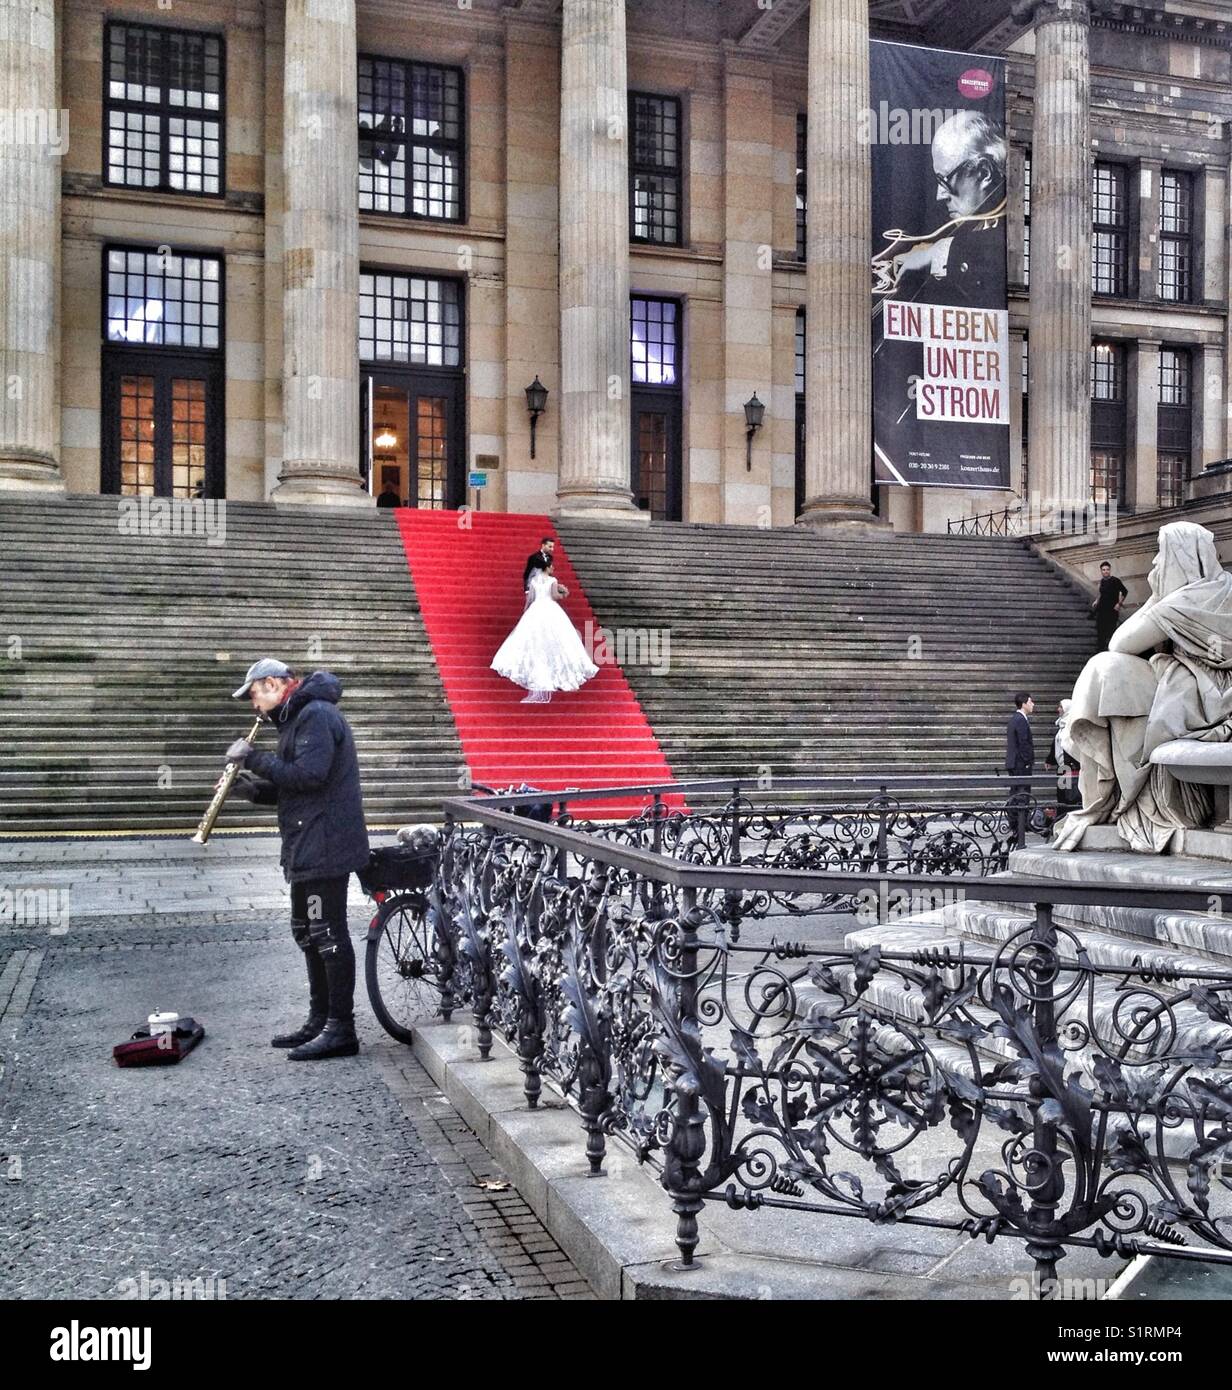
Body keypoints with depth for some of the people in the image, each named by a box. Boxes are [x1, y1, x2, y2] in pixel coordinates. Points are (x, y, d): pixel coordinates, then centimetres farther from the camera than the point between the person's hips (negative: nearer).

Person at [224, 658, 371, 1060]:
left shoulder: (316, 715, -14)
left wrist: (254, 757, -17)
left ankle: (341, 1030, -2)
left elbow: (309, 775, -25)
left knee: (328, 935, -7)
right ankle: (319, 1022, 25)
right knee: (308, 934, 16)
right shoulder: (298, 716, 20)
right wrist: (253, 787, 5)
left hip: (325, 845, -11)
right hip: (307, 848, 11)